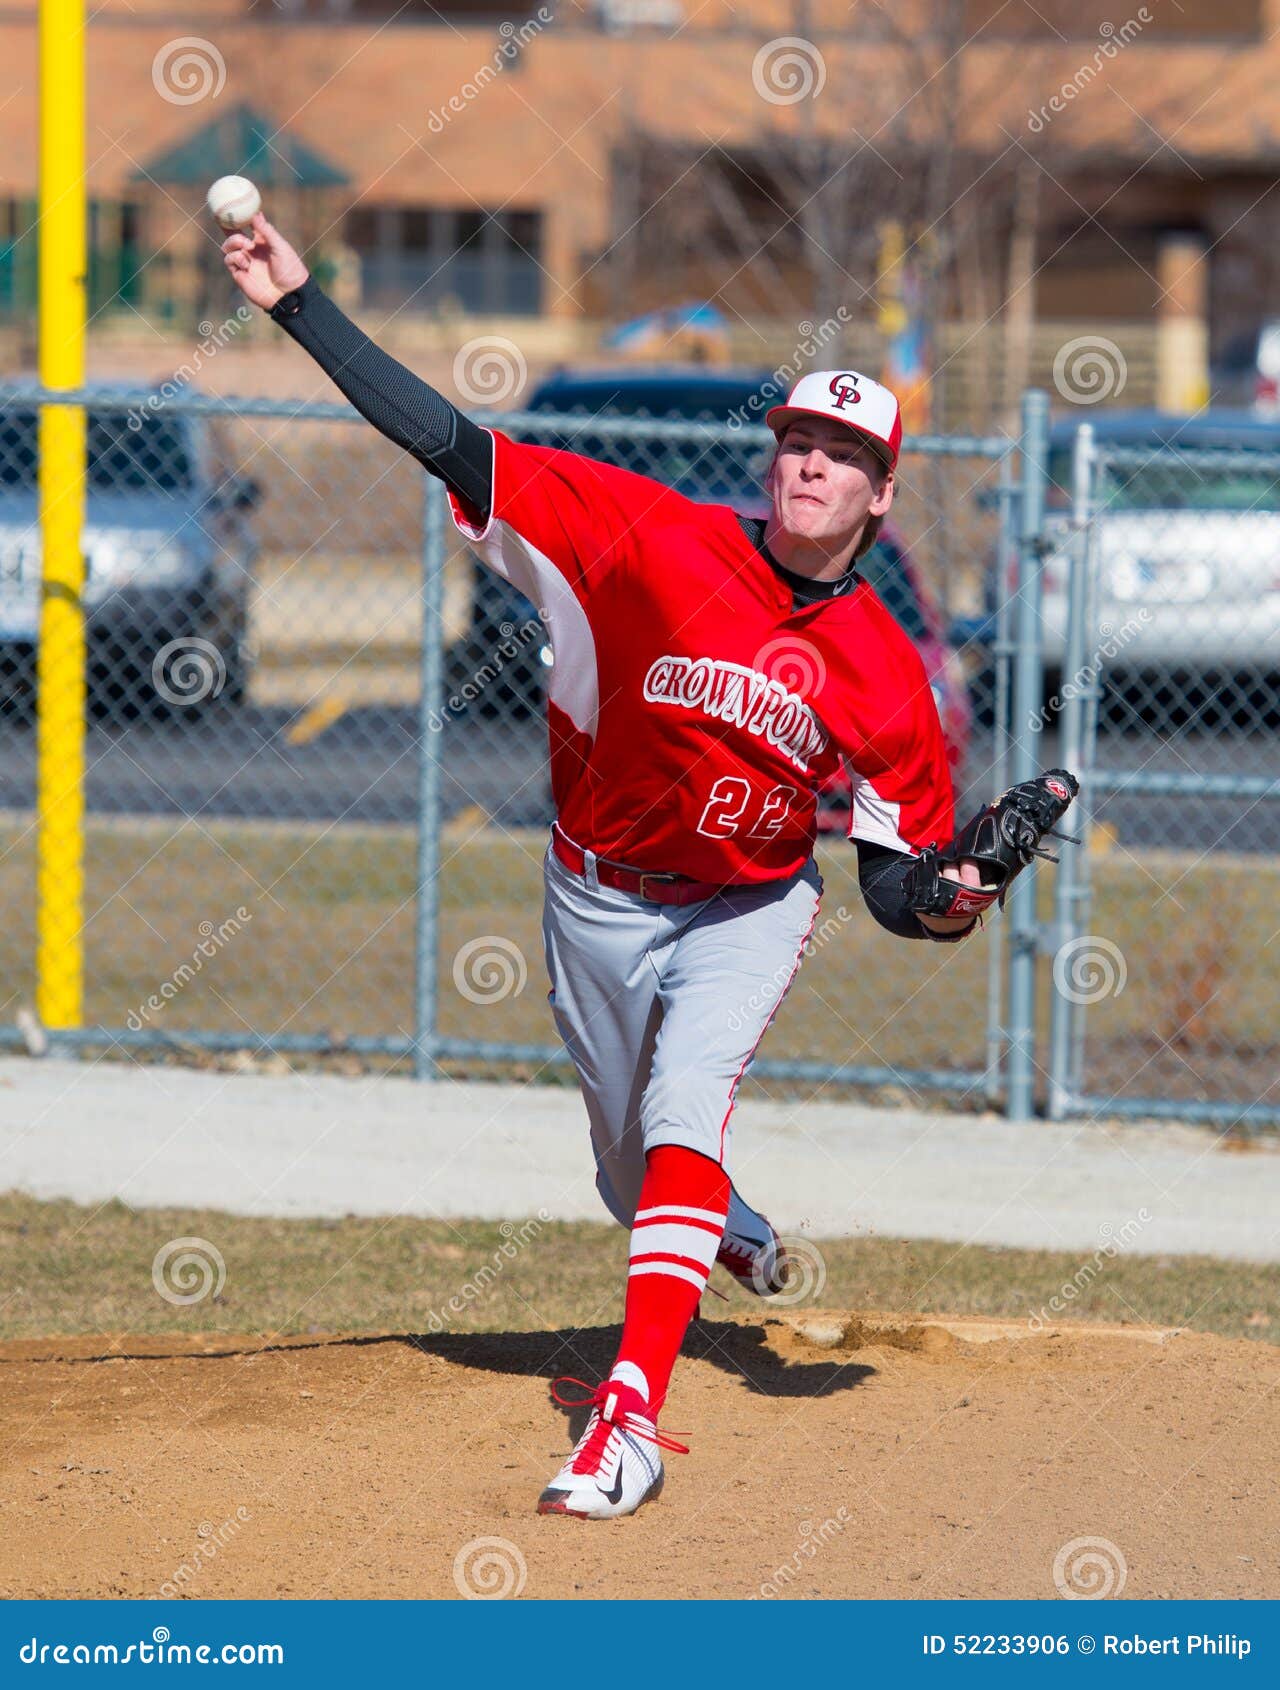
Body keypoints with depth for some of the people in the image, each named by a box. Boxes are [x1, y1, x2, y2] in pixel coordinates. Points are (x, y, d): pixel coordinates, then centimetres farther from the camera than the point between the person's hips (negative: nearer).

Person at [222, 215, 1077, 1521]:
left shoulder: (885, 676, -13)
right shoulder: (653, 540, -19)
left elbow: (899, 880, -6)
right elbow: (454, 448, -23)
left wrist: (951, 897, -30)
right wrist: (300, 303, -29)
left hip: (751, 911, -1)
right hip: (601, 904, 1)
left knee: (688, 1097, -29)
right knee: (637, 1174, 15)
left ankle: (631, 1413, -36)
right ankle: (737, 1241, 54)